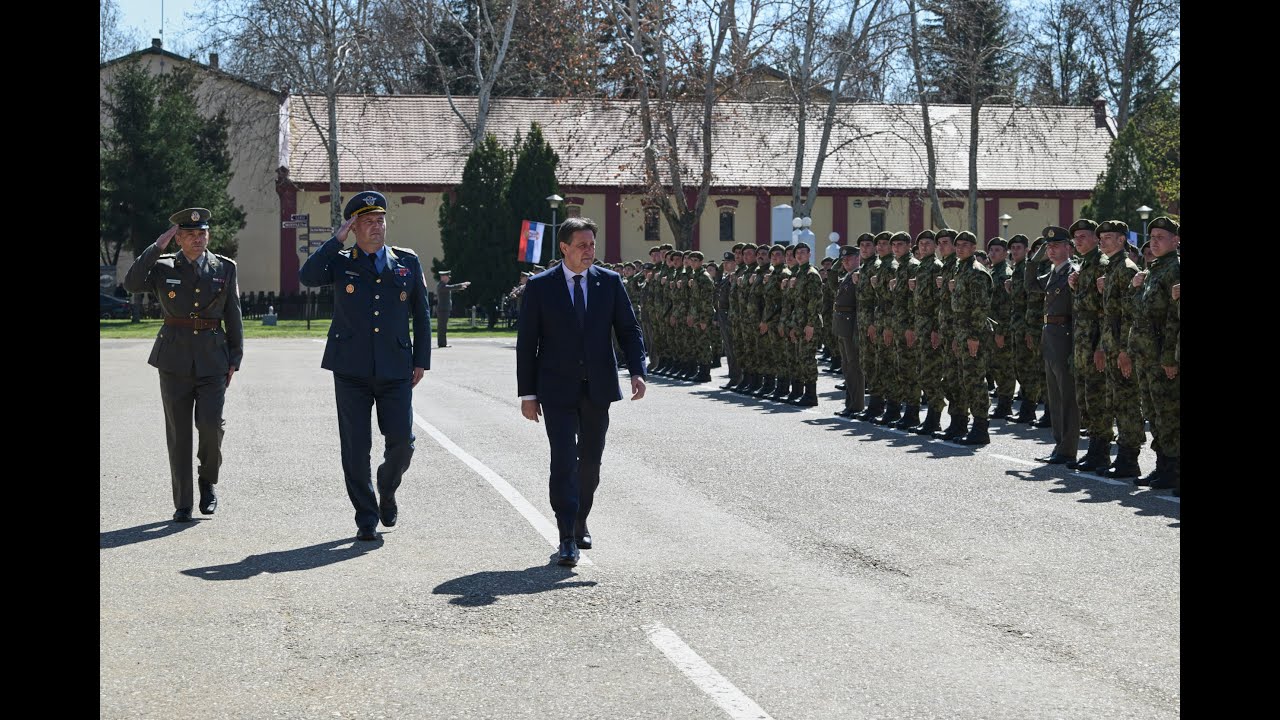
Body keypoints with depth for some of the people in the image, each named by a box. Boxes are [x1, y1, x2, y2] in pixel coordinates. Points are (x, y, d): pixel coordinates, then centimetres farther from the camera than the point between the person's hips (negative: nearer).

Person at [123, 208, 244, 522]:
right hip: (175, 359, 0)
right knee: (178, 432, 2)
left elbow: (233, 316, 8)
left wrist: (235, 359, 3)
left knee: (210, 424, -13)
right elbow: (132, 283, -15)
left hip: (212, 358, 0)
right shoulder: (163, 267, 3)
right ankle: (182, 504, 9)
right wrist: (157, 246, -15)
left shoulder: (224, 268, 6)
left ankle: (208, 482, 14)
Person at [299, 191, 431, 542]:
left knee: (402, 441, -5)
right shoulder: (341, 262, 5)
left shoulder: (408, 263, 10)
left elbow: (421, 315, 14)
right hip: (351, 369, -1)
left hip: (395, 369, 1)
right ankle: (366, 519, 12)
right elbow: (308, 276, -15)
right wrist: (337, 239, -10)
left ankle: (387, 492, 26)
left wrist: (421, 361, 8)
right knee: (356, 448, 0)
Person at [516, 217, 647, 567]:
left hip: (597, 388, 3)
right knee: (564, 460, -10)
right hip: (557, 390, -3)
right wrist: (527, 393, -4)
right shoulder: (540, 286, -2)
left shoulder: (610, 282, 4)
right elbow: (526, 342, 0)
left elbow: (629, 330, 5)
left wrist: (637, 371, -10)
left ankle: (580, 521, 33)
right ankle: (567, 539, -10)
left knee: (591, 461, 12)